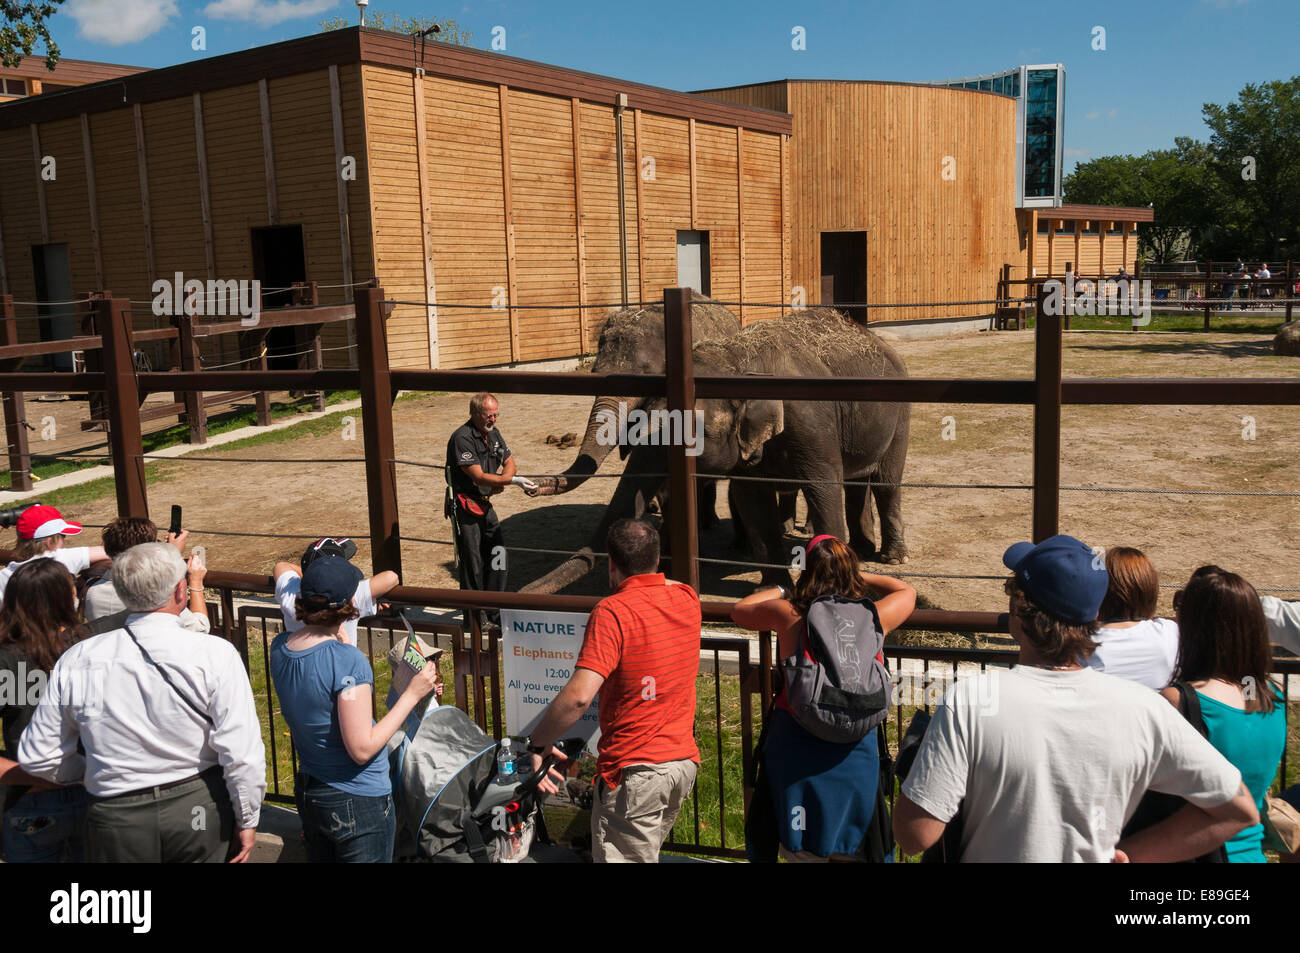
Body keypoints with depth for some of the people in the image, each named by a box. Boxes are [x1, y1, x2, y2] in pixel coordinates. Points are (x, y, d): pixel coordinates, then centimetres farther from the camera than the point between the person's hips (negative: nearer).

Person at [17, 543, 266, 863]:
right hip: (200, 811, -1)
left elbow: (37, 757, 2)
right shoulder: (215, 654, -16)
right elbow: (242, 753, -17)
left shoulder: (77, 661, -7)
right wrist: (247, 820, -3)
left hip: (116, 819, 1)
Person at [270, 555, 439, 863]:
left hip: (307, 791, 7)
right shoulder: (347, 659, -27)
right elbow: (362, 750, -25)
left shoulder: (280, 647, -5)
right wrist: (411, 695, -20)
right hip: (358, 802, -7)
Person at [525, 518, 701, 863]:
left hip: (634, 771, -7)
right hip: (685, 760, 8)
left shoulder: (612, 612, -18)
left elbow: (579, 695, -27)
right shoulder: (686, 598, 2)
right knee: (647, 852, 25)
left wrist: (536, 744, -18)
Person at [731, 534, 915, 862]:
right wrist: (858, 575, 25)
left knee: (799, 851, 16)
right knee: (851, 850, 17)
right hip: (854, 748, 1)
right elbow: (906, 592, 15)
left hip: (794, 744, 0)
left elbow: (739, 610, 11)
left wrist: (782, 591, 23)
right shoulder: (872, 618, -8)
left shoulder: (788, 614, -10)